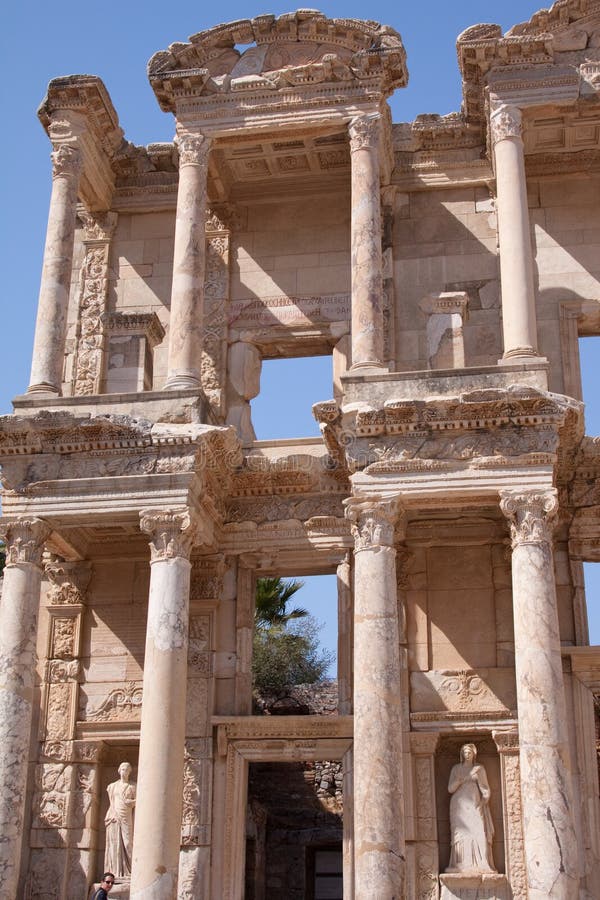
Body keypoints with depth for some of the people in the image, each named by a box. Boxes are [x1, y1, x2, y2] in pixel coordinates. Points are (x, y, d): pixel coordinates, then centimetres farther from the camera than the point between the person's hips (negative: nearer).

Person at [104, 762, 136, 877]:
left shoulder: (132, 787, 11)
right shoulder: (112, 786, 14)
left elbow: (134, 805, 7)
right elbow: (112, 803, 7)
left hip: (126, 819, -1)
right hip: (114, 818, 1)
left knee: (127, 843, -9)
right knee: (114, 844, -4)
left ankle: (128, 872, -11)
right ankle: (115, 872, -5)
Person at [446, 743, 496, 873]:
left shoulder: (479, 769, 13)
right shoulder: (456, 769, 13)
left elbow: (485, 788, 11)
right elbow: (450, 788, 6)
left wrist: (485, 799, -8)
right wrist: (461, 779, -10)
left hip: (474, 805, 0)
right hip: (460, 806, 0)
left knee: (479, 833, -12)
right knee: (461, 834, -10)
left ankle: (481, 865, -14)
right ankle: (461, 866, -14)